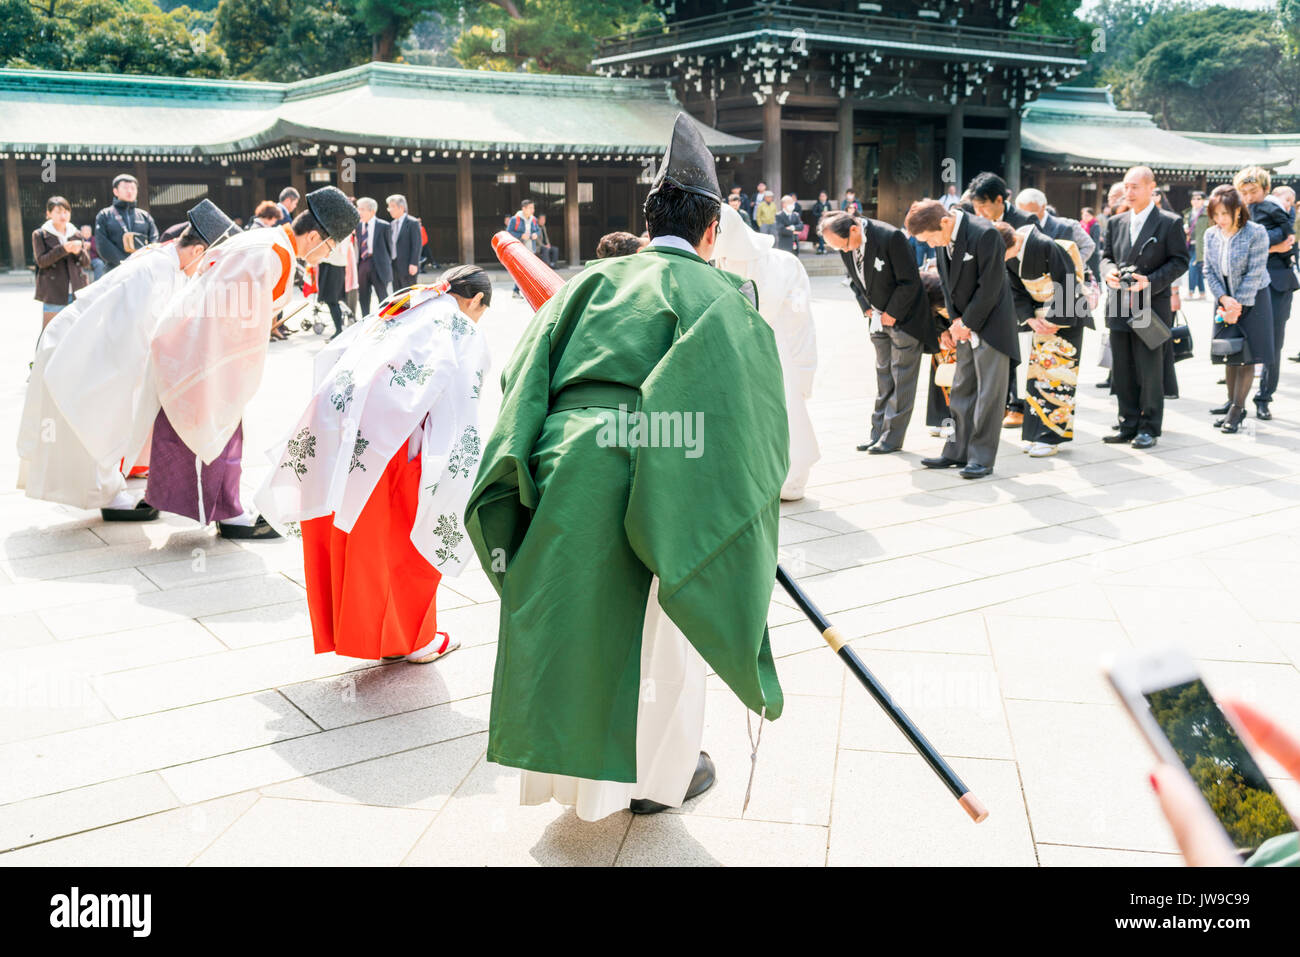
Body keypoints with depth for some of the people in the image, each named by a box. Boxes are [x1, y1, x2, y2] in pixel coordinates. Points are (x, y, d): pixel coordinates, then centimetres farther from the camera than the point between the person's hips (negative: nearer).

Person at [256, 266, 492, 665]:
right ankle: (412, 639, 26)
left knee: (340, 535, 20)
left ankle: (346, 626, 35)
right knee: (413, 533, 14)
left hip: (329, 411, 6)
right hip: (384, 433, -5)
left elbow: (329, 355, 22)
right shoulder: (468, 336, 12)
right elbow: (458, 425, 2)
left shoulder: (395, 307, 27)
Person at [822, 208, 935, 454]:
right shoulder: (845, 242, -6)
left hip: (904, 316, -6)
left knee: (901, 378, 0)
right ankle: (878, 432, 19)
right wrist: (866, 309, 0)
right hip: (879, 318, 6)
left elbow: (909, 281, -20)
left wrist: (892, 314, -15)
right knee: (884, 376, 13)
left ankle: (893, 437, 5)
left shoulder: (891, 237, -26)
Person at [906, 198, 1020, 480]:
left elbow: (989, 287, -20)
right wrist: (956, 320, 0)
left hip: (991, 324, -8)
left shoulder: (985, 235, -22)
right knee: (962, 390, 12)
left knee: (989, 393, -3)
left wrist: (967, 323, -12)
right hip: (965, 325, 8)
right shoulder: (942, 238, 1)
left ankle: (982, 458, 1)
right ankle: (958, 452, 20)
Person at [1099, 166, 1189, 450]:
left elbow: (1179, 261, -4)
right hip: (1119, 308, 5)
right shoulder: (1115, 222, 12)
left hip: (1151, 307, -5)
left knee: (1150, 372, -1)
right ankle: (1128, 425, 19)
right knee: (1122, 371, 9)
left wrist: (1151, 282, -18)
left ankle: (1149, 428, 9)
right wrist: (1108, 272, -6)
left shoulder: (1170, 223, -3)